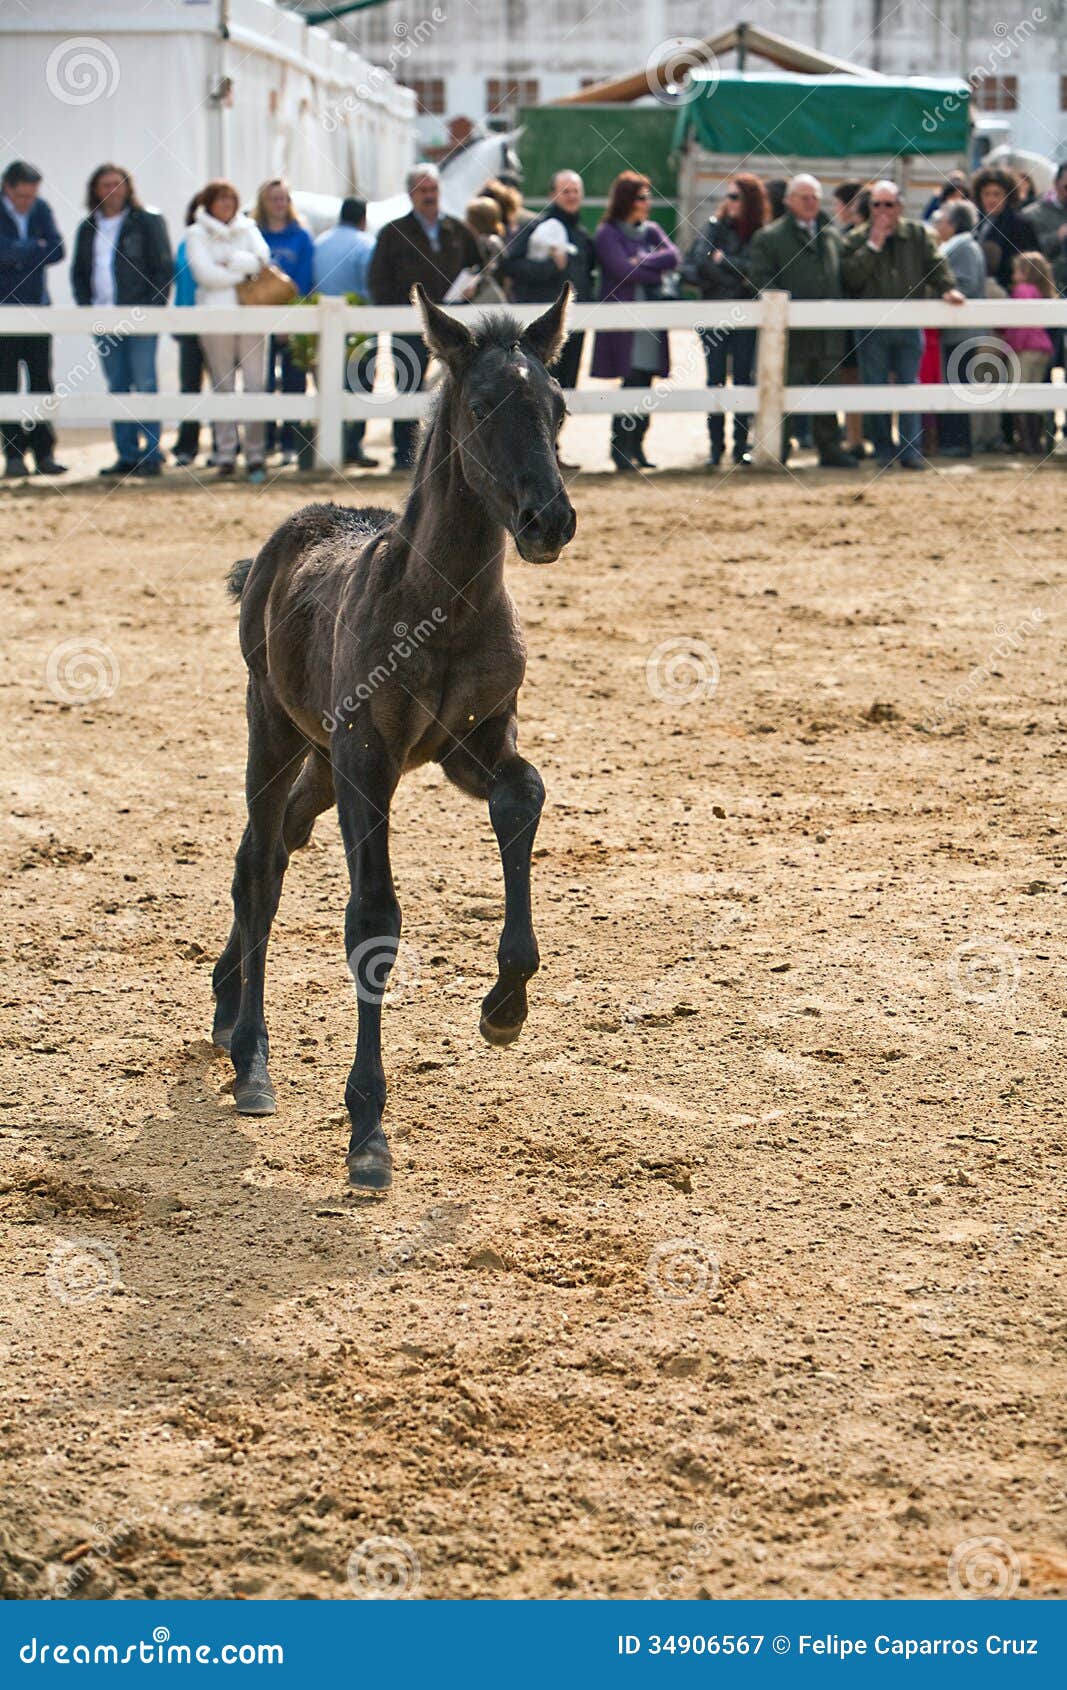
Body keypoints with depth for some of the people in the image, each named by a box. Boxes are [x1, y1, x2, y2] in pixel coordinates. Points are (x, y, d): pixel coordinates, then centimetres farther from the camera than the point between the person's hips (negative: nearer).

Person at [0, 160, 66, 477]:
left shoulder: (41, 210, 6)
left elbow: (58, 251, -4)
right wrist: (38, 248, -10)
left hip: (37, 308, 3)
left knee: (41, 379, 3)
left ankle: (44, 452, 6)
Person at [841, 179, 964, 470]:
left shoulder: (918, 234, 8)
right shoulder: (856, 239, 3)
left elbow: (936, 265, 4)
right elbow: (850, 278, -10)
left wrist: (947, 288, -14)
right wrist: (873, 246, -14)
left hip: (909, 324, 1)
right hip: (871, 328, -1)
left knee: (909, 386, -1)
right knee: (875, 389, 2)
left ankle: (911, 451, -1)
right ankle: (884, 451, 11)